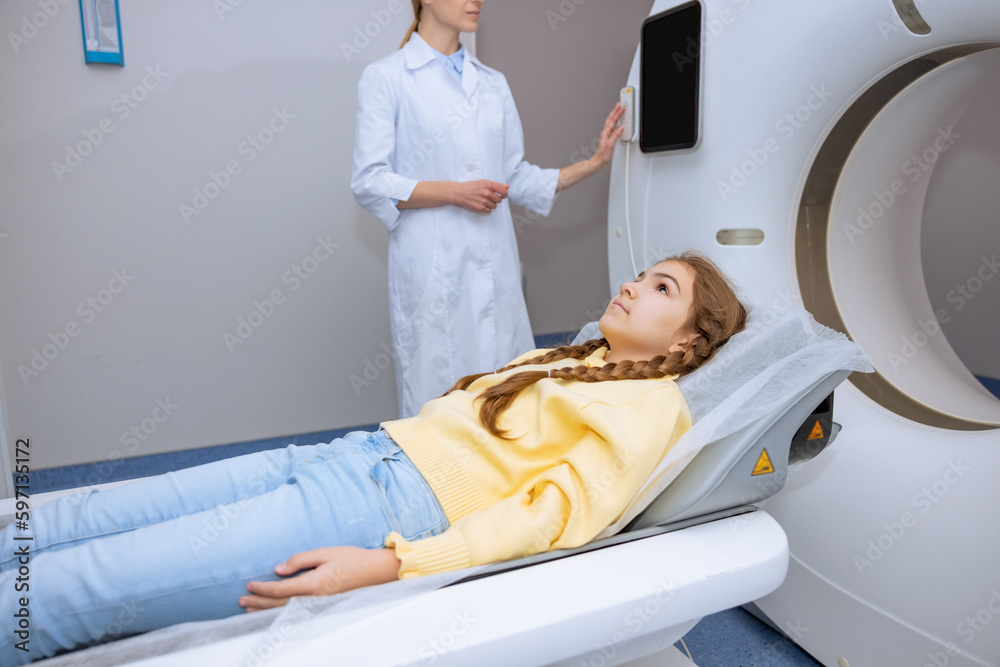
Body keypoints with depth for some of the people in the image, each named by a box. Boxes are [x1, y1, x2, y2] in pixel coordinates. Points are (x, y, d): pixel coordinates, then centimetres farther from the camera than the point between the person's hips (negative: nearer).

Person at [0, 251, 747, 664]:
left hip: (397, 504, -8)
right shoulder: (575, 360, 23)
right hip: (364, 452, 8)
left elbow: (558, 511, -14)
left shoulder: (650, 403, 0)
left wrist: (391, 564, -22)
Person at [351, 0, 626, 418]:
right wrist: (453, 192, -14)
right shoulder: (385, 78, 2)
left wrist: (595, 163, 9)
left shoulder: (493, 84, 17)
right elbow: (368, 183, -5)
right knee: (437, 401, 0)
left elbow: (517, 180, 16)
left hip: (495, 269, 5)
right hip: (432, 270, -4)